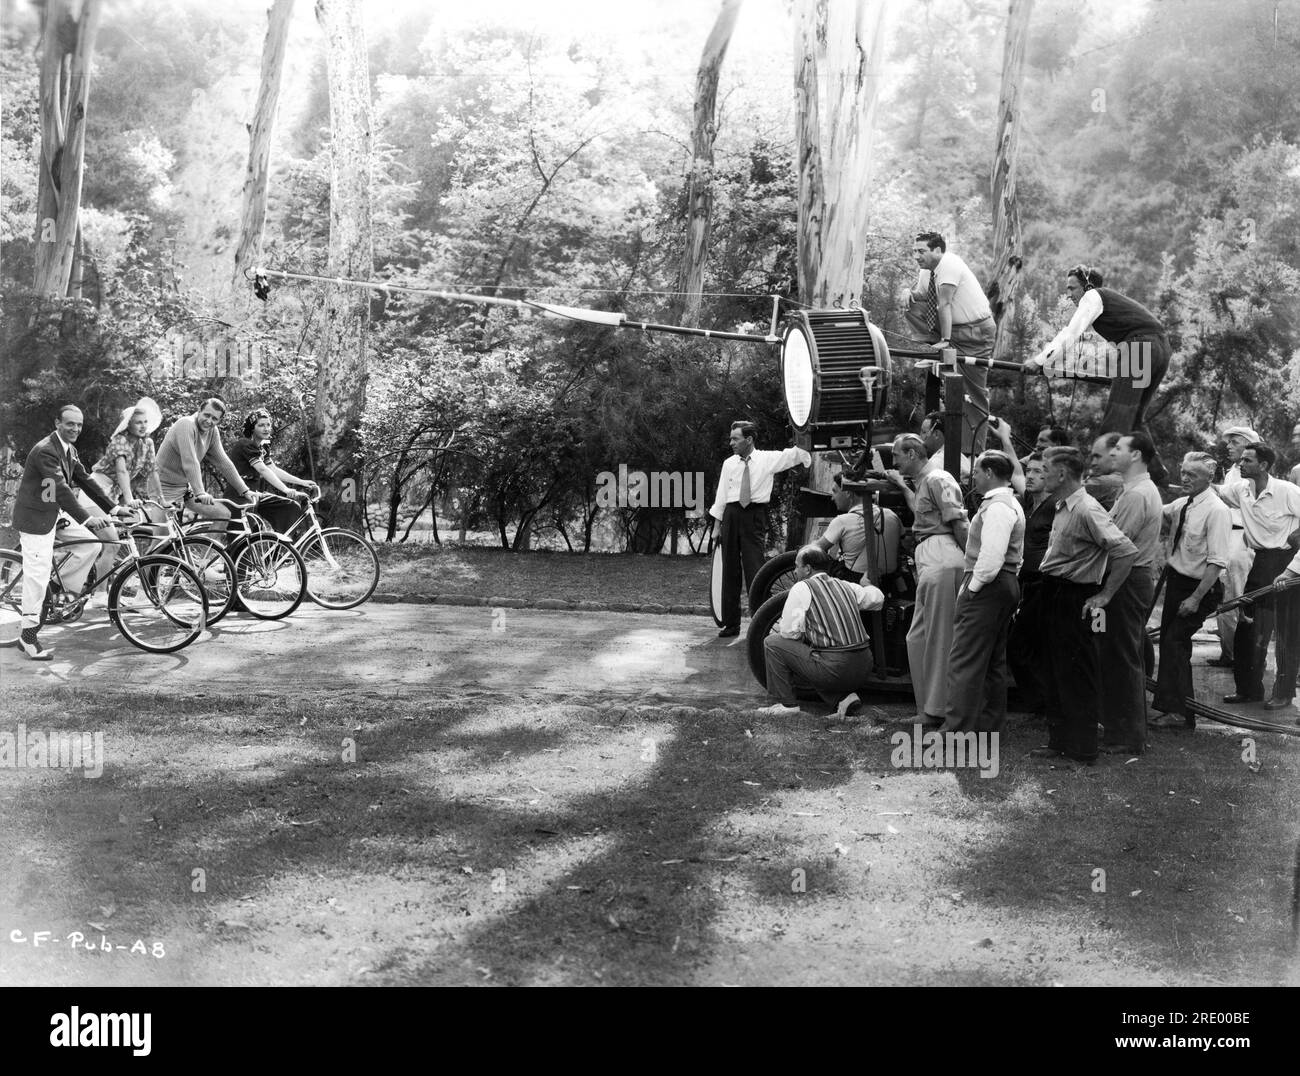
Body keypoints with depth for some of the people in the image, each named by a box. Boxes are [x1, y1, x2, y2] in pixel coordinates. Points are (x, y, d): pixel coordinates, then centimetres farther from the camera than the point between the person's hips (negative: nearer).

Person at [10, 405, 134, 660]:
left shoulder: (69, 450, 7)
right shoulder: (45, 451, -24)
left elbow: (85, 481, 9)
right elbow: (61, 488, -33)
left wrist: (113, 508, 3)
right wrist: (87, 519, -40)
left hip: (55, 512, 9)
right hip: (35, 516, -9)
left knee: (91, 544, -3)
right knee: (38, 574, -9)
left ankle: (64, 589, 12)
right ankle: (28, 635, -2)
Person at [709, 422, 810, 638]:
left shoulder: (767, 459, 0)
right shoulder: (729, 463, 8)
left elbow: (793, 455, 6)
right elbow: (721, 495, 10)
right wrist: (717, 526, 9)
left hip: (755, 516, -3)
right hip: (731, 515, 3)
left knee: (755, 570, -7)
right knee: (730, 571, 6)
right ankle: (730, 624, 14)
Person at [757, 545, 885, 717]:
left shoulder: (802, 588, -3)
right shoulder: (845, 585, 14)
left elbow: (789, 632, -5)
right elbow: (878, 597, 27)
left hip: (835, 669, -7)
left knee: (772, 643, 5)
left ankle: (787, 704, 8)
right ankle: (843, 696, 13)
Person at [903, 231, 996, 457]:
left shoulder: (949, 265, -23)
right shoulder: (926, 270, 3)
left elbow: (944, 304, -28)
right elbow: (919, 296, 12)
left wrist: (945, 340, -31)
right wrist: (910, 296, -11)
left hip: (976, 330, -8)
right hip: (954, 325, 8)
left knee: (974, 389, -4)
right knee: (911, 310, -4)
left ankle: (973, 450, 3)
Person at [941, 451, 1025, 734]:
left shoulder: (997, 507, -16)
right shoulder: (1011, 504, 18)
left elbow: (991, 557, -26)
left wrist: (972, 587, -16)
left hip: (987, 587, -11)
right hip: (1006, 584, 11)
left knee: (964, 662, -9)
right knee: (993, 661, 16)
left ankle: (957, 730, -10)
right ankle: (990, 724, 23)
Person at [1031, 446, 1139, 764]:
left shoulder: (1086, 510, -19)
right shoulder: (1063, 508, 10)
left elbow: (1127, 551, -26)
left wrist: (1104, 596, -20)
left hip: (1075, 600, -9)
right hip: (1055, 596, 9)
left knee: (1078, 675, 0)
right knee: (1057, 672, 15)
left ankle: (1083, 749, 10)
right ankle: (1060, 741, 25)